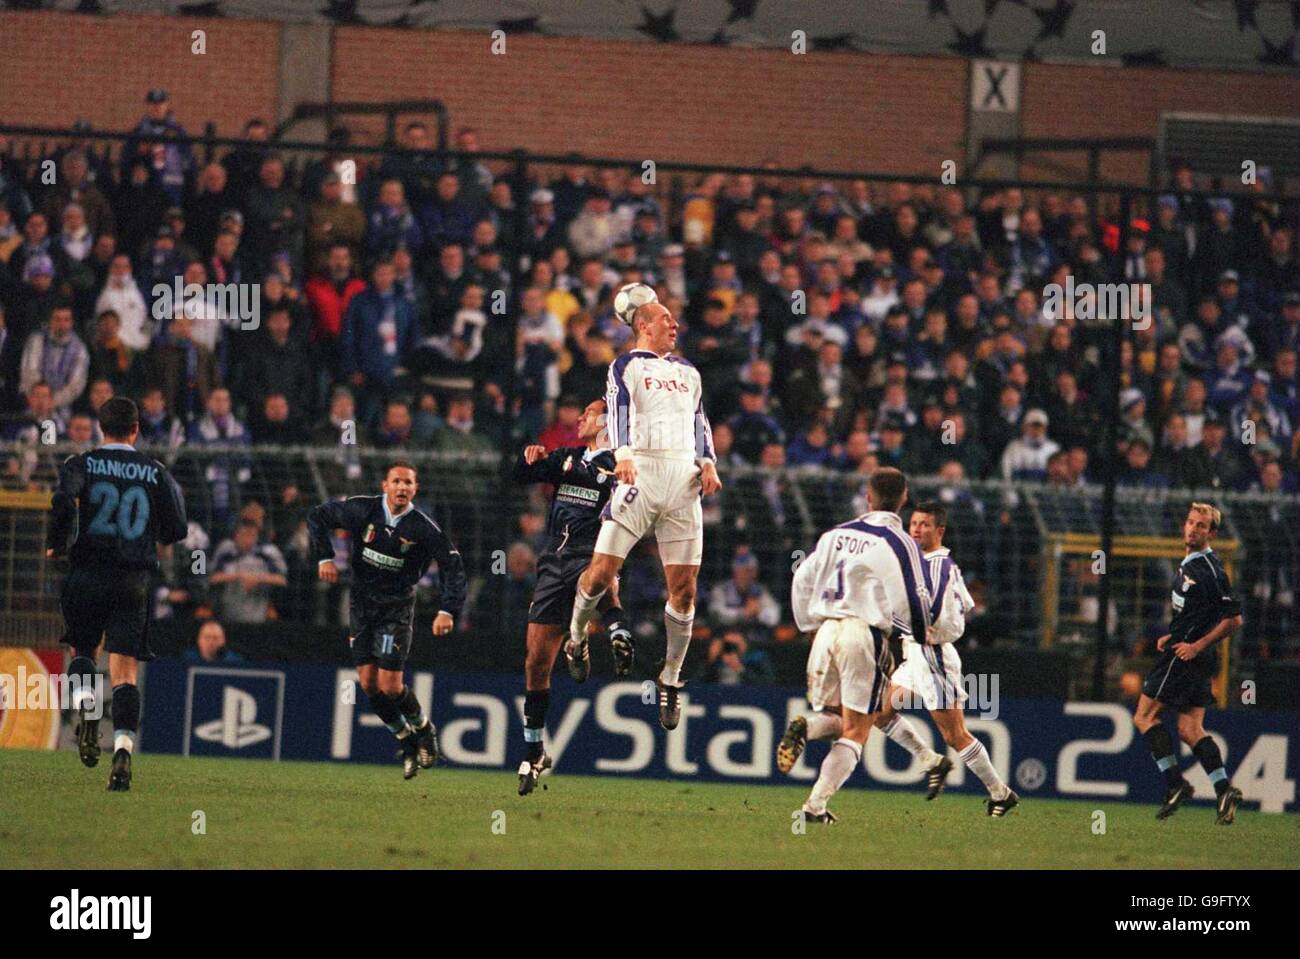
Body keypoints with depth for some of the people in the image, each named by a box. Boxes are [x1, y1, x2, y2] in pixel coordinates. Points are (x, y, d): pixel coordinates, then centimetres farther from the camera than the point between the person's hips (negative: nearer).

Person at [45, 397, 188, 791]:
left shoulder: (81, 464, 2)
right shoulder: (156, 472, 6)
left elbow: (64, 502, -18)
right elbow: (177, 530, 3)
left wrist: (55, 545, -3)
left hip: (87, 576, 0)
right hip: (134, 580, 1)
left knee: (82, 650, 21)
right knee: (125, 672, -1)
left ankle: (85, 705, -9)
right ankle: (123, 748, -18)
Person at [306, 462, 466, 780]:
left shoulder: (424, 528, -16)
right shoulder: (362, 510, -10)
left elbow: (453, 567, -13)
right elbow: (317, 517, 3)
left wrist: (448, 611, -24)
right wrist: (324, 557, -9)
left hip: (397, 607, -3)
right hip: (361, 604, 3)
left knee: (390, 686, -11)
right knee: (369, 684, -1)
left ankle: (423, 729, 18)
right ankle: (408, 742, 18)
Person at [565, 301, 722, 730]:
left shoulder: (688, 372, 25)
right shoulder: (626, 366, 6)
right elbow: (618, 411, -9)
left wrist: (707, 463, 5)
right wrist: (622, 455, -26)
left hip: (684, 478, 5)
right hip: (640, 471, -5)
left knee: (684, 588, 0)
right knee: (602, 572, -11)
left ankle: (670, 679, 11)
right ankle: (576, 638, 17)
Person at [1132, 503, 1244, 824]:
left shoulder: (1210, 570, -15)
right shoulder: (1189, 564, 14)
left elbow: (1234, 617, -17)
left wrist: (1197, 645, -17)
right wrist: (1173, 637, 16)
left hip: (1186, 656, -9)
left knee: (1145, 716, -3)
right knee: (1190, 729, 6)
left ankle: (1175, 783, -6)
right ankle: (1224, 788, -3)